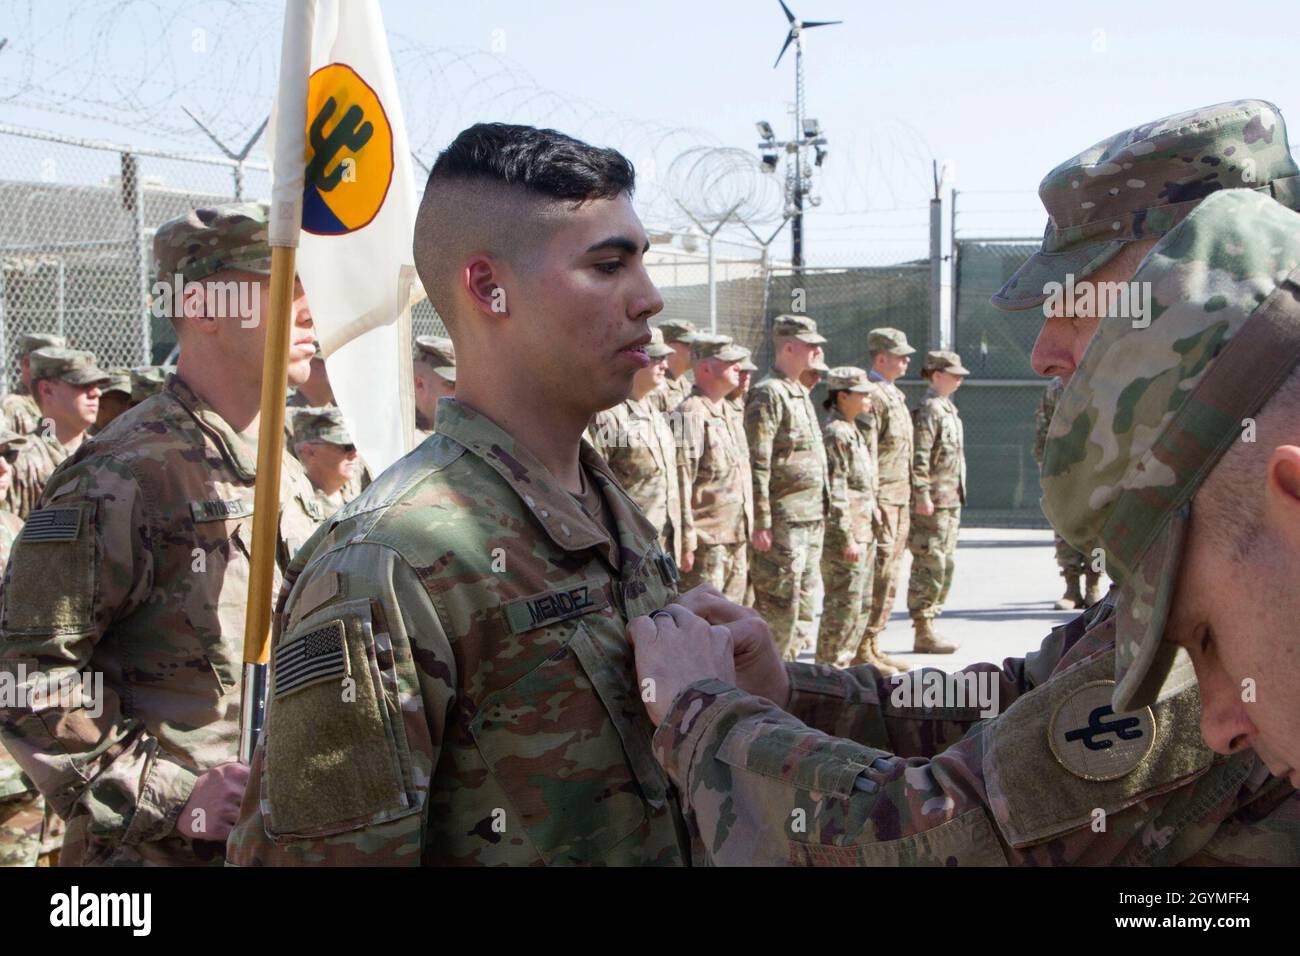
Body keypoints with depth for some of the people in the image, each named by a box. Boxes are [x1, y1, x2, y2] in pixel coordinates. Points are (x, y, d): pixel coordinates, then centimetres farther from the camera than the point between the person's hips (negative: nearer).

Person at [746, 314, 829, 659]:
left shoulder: (801, 393, 17)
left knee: (804, 603, 13)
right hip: (783, 522, -10)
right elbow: (757, 464, -18)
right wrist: (761, 523, -21)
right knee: (779, 603, -6)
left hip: (811, 519, 10)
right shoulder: (768, 394, -13)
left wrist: (821, 513, 20)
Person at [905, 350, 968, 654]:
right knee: (930, 566, -8)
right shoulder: (928, 411, -13)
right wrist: (922, 496, -22)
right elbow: (918, 458, -19)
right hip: (933, 504, -10)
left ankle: (929, 624, 19)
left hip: (950, 501, 10)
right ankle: (923, 633, -4)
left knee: (946, 564, 13)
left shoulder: (948, 409, 18)